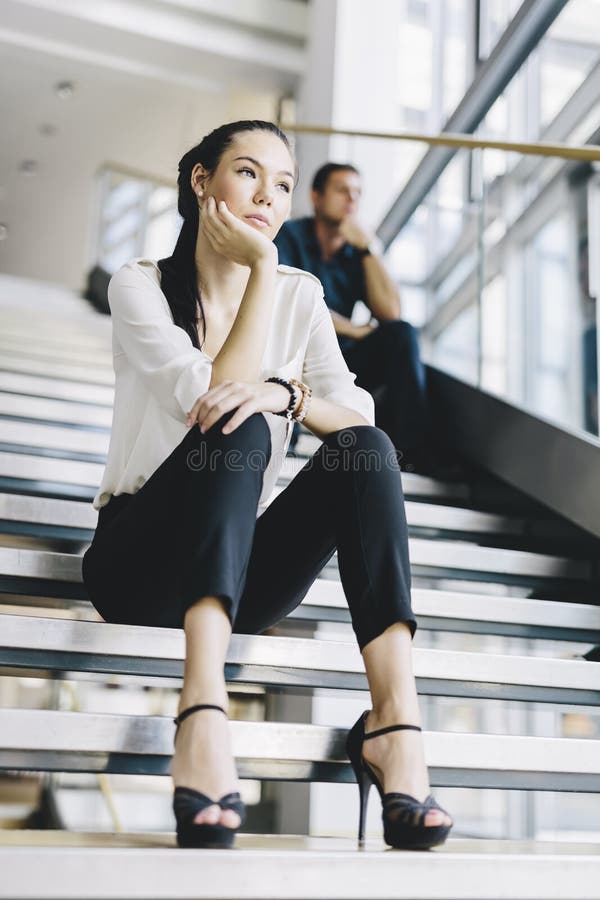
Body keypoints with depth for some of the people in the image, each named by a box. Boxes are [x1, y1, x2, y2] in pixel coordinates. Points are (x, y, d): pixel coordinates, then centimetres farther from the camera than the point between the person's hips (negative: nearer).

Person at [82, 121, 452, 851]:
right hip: (139, 564, -3)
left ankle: (395, 721, -37)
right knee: (242, 427, -31)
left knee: (368, 447, -22)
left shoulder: (299, 295, 9)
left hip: (238, 574, 4)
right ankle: (203, 711, -48)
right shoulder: (140, 286, -2)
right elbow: (211, 399, -19)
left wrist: (286, 392, -28)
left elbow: (358, 415, -7)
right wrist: (262, 269, -14)